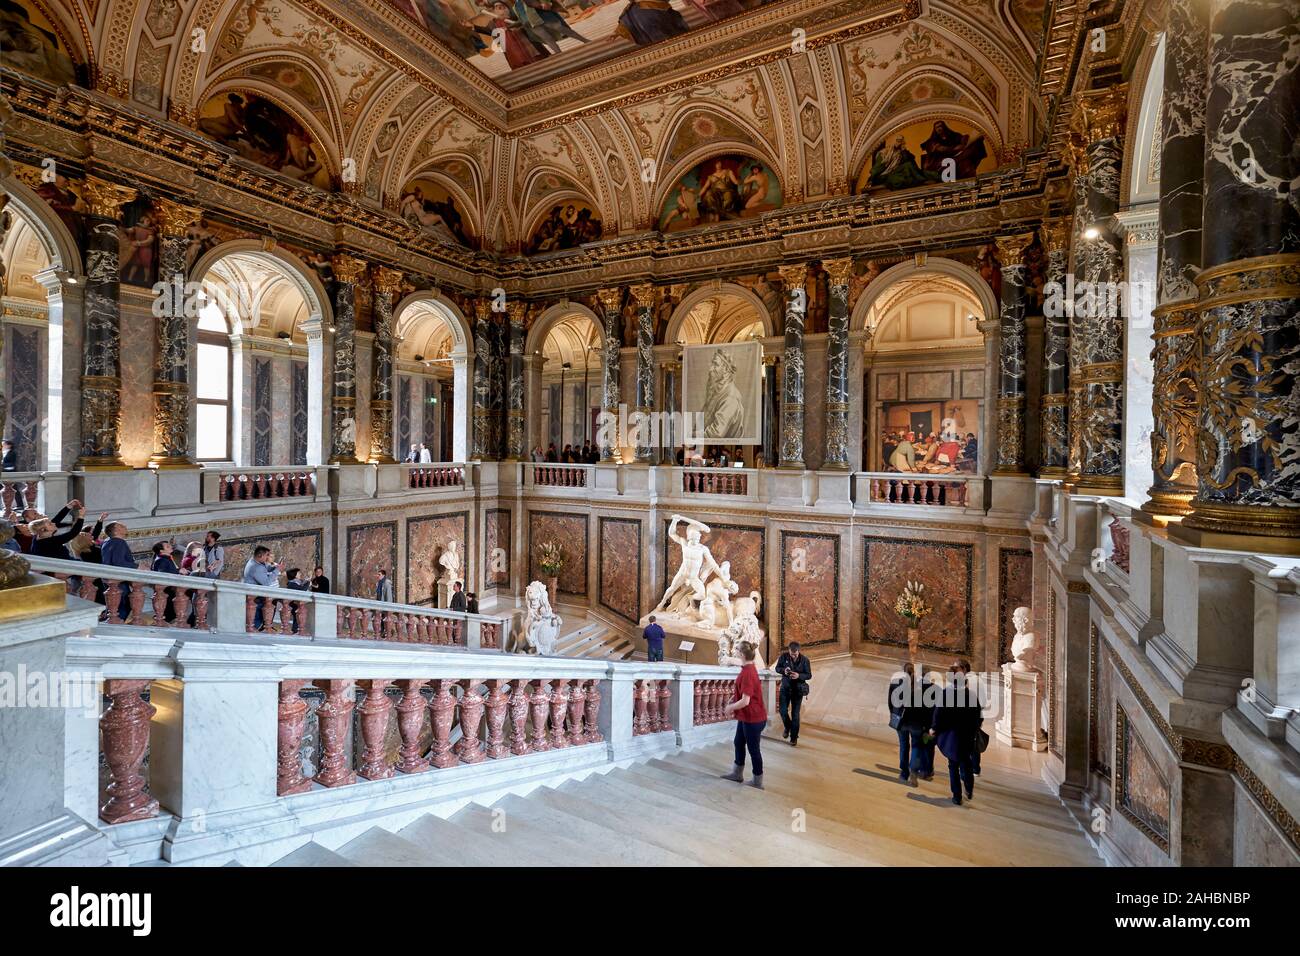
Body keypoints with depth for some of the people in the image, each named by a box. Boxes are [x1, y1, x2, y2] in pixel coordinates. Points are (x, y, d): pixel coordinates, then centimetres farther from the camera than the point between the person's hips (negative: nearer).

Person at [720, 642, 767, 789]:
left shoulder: (747, 673, -29)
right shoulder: (748, 669, 2)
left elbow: (745, 701, -29)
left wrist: (730, 707, -15)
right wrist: (732, 701, 4)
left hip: (753, 718, -10)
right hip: (746, 717, 10)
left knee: (753, 748, 7)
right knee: (738, 743, 21)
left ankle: (757, 781, 24)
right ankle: (737, 773, 37)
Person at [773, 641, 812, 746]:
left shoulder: (804, 660, -14)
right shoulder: (784, 656, -11)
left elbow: (809, 675, -7)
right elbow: (777, 668, -1)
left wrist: (799, 675, -26)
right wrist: (783, 670, -23)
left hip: (797, 689, -1)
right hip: (785, 687, 2)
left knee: (795, 714, 4)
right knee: (782, 710, 0)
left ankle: (794, 737, 18)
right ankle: (787, 727, 31)